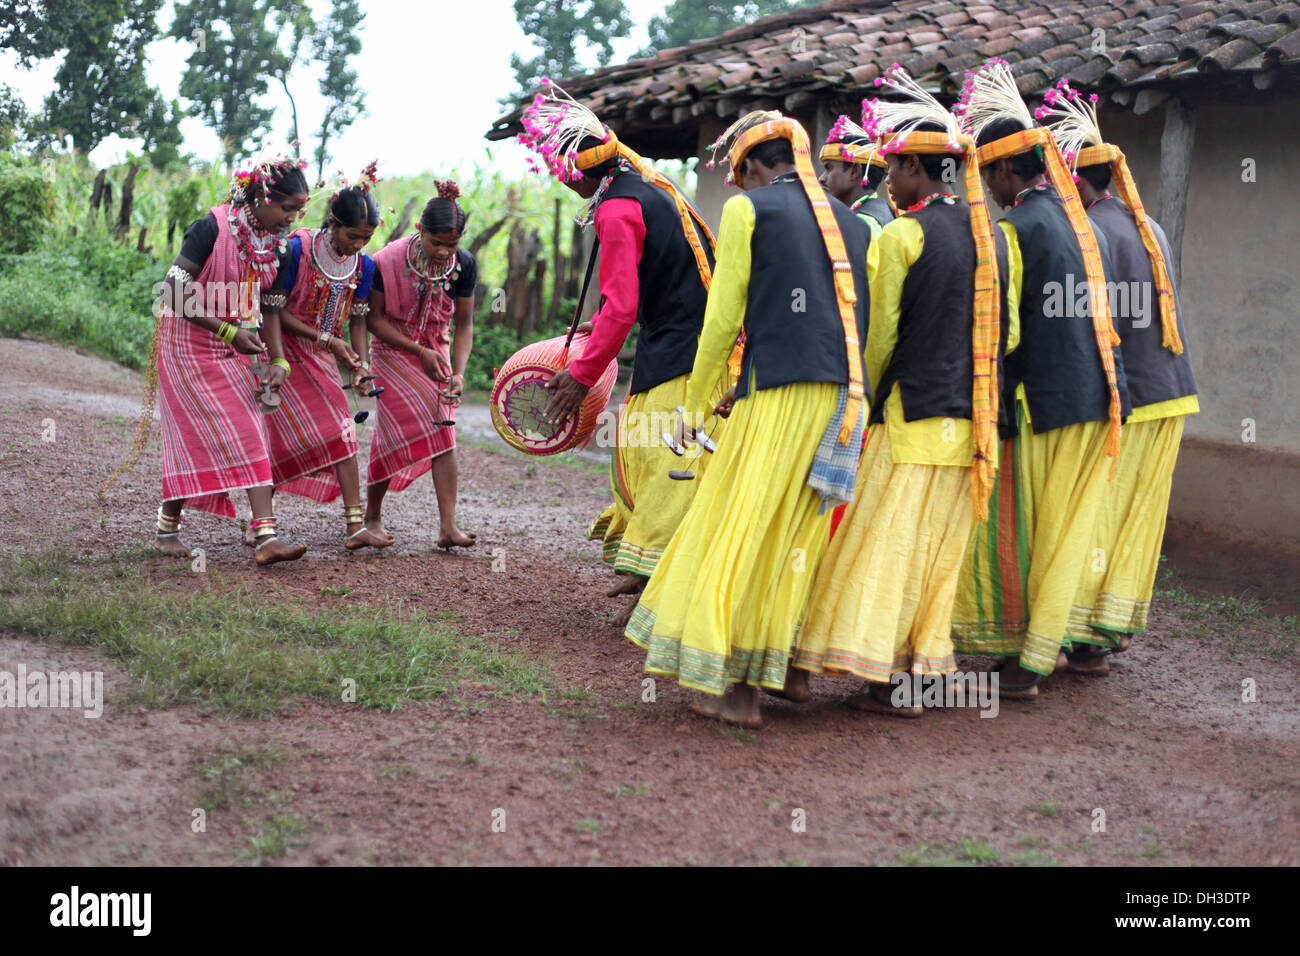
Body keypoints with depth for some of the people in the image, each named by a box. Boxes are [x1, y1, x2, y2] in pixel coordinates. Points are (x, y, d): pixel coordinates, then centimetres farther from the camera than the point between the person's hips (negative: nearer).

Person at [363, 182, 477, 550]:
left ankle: (448, 527, -12)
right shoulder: (389, 261, -24)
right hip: (392, 350, -4)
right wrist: (420, 351, -20)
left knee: (441, 431, -7)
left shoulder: (464, 264, -13)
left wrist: (458, 372, -18)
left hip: (435, 350, 4)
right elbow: (374, 318, -14)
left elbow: (464, 324, -4)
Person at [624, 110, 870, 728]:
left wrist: (693, 404, 10)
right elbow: (868, 322, 16)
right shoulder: (854, 224, 19)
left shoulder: (746, 210, 3)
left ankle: (729, 686, 0)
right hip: (845, 399, 6)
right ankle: (758, 676, 14)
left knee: (738, 531, 1)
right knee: (795, 539, 10)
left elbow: (722, 319, 1)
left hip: (778, 393, -6)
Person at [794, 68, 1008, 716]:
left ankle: (886, 679, -3)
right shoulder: (993, 234, 10)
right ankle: (928, 663, 17)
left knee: (888, 539, -1)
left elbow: (879, 337, -9)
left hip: (912, 416, -7)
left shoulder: (902, 234, -10)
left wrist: (862, 409, 3)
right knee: (942, 547, 13)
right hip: (973, 420, 7)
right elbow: (1002, 333, 14)